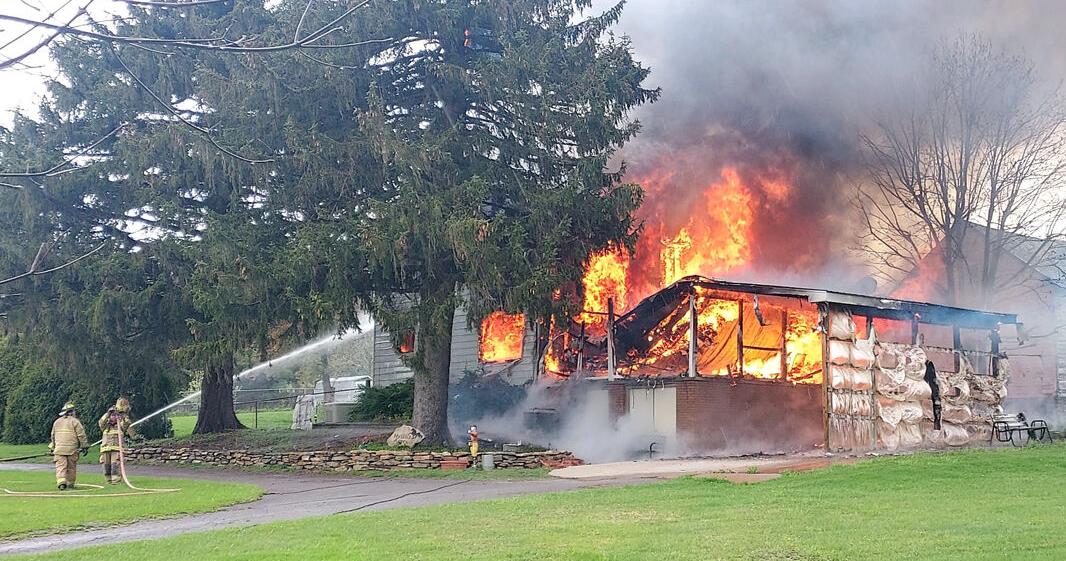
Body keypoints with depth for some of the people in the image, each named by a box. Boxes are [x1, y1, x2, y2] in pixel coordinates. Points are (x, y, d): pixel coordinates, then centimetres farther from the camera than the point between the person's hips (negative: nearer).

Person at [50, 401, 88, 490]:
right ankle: (70, 484, 12)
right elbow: (81, 435, -5)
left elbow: (53, 436, 21)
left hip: (59, 449, 3)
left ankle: (61, 482, -22)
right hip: (72, 449, -3)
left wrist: (52, 448, 31)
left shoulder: (57, 422, 13)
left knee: (60, 467, -4)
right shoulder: (75, 421, -2)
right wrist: (85, 447, 1)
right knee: (71, 467, 8)